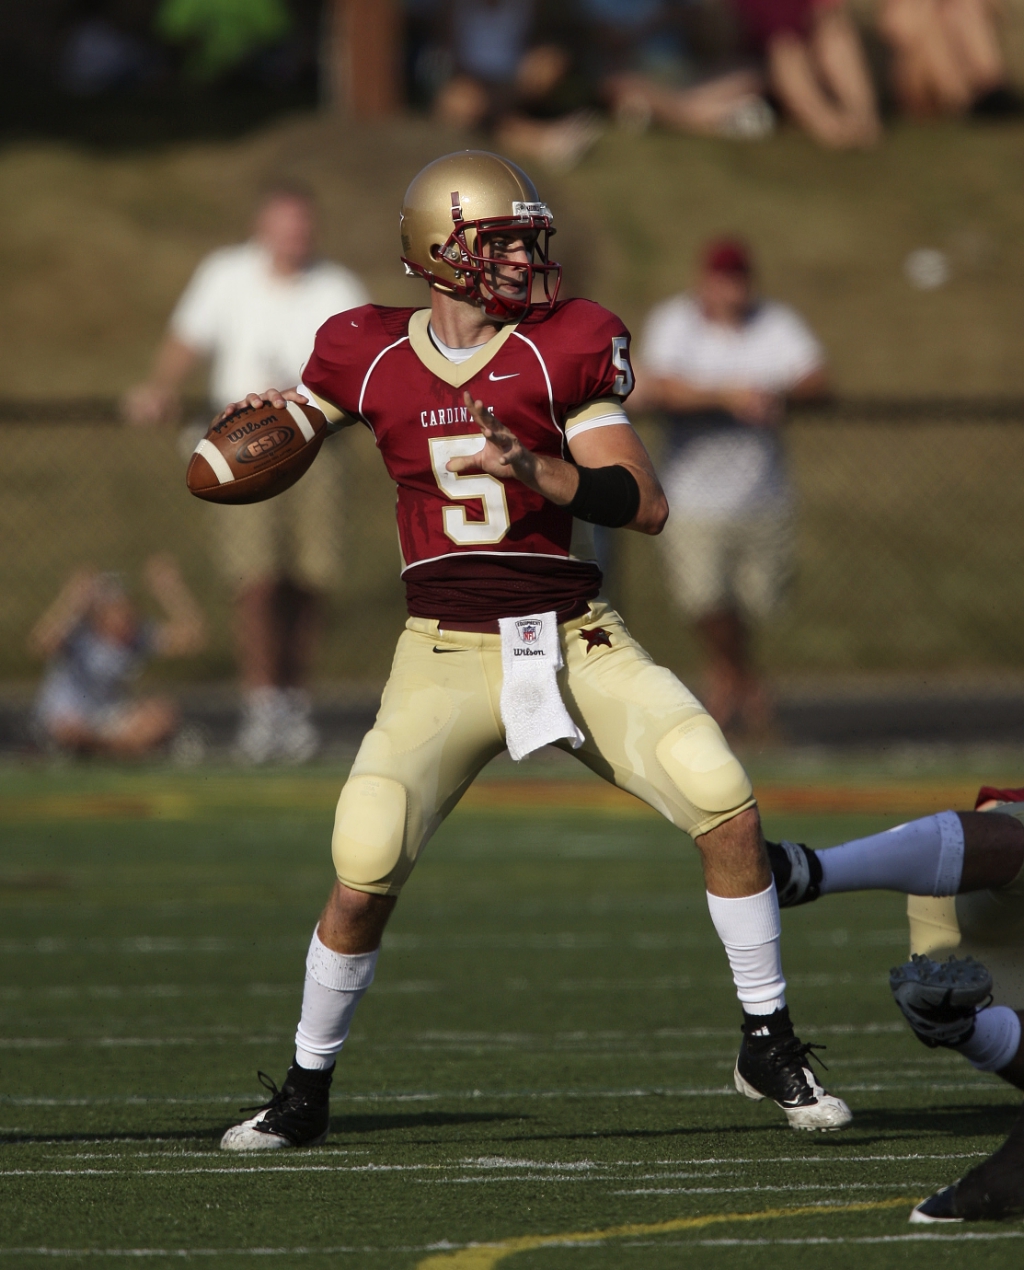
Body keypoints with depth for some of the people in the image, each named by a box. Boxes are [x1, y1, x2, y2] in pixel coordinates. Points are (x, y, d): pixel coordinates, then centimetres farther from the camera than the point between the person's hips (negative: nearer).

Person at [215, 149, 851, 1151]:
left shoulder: (565, 346, -3)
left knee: (725, 805, -16)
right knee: (364, 875, -14)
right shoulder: (368, 356, 1)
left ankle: (767, 1048, 3)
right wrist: (266, 422, -3)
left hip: (575, 644, 0)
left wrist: (534, 469, -25)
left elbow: (645, 505, -10)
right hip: (445, 656, 0)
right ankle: (305, 1090, 10)